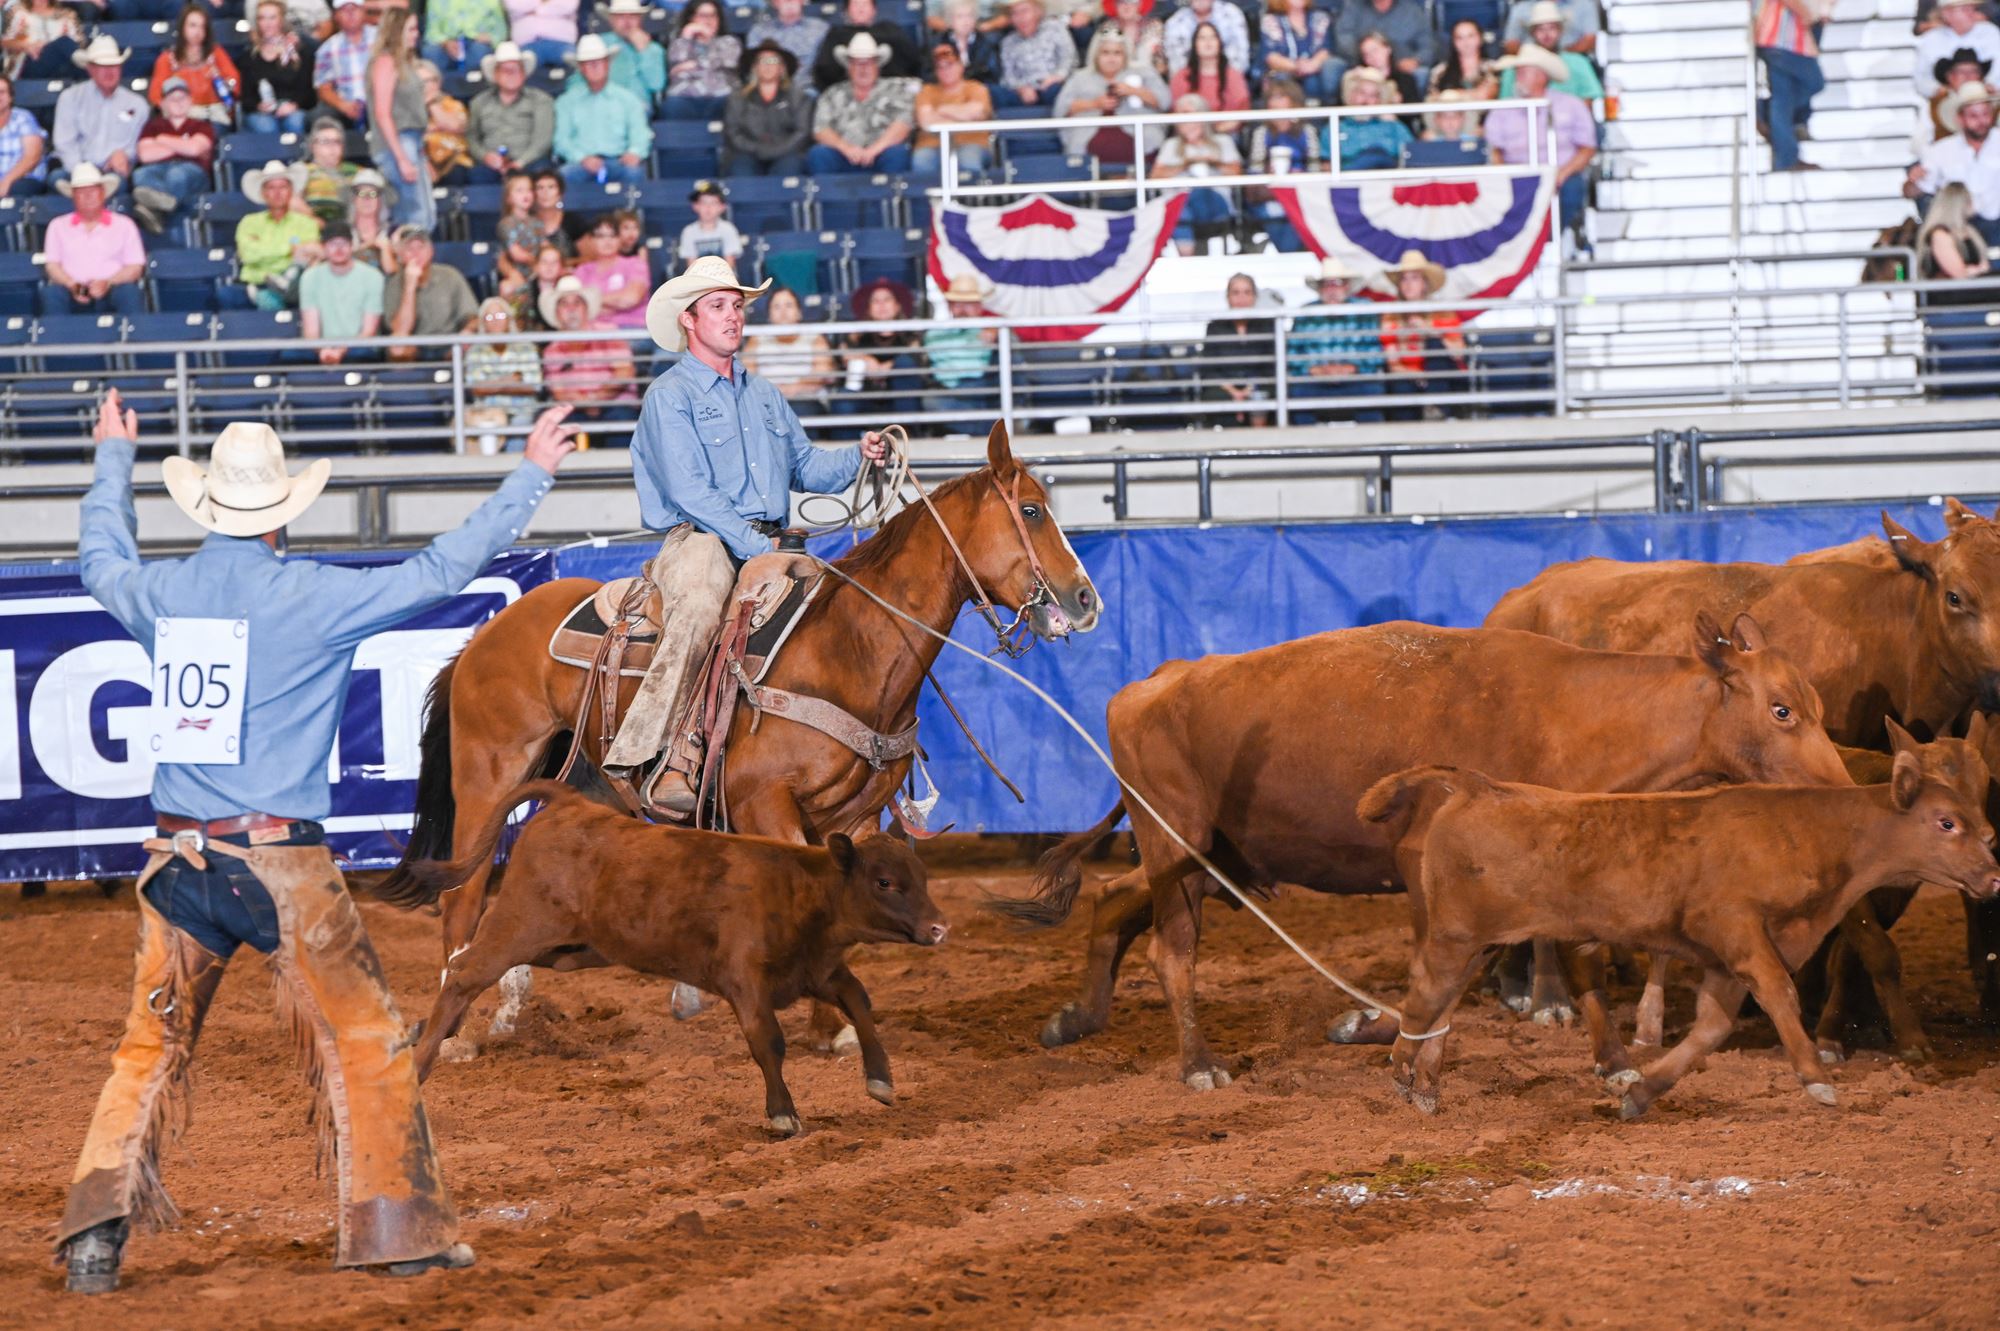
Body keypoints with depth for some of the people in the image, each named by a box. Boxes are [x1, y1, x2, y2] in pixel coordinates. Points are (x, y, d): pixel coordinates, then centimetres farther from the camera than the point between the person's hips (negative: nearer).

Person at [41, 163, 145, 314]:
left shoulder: (123, 225, 16)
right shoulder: (58, 226, 20)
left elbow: (135, 267, 7)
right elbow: (52, 265, 10)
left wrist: (107, 283, -13)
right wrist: (72, 285, -12)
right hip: (74, 298, 0)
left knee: (130, 292, -34)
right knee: (51, 293, -33)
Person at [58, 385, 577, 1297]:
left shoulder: (161, 595, 3)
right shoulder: (319, 600, -9)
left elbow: (103, 560, 27)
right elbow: (444, 570, -4)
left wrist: (114, 459, 44)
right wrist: (531, 476, 6)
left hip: (181, 859, 4)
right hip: (283, 860, -4)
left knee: (150, 1048, 12)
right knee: (363, 1041, 8)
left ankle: (99, 1220, -1)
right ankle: (395, 1226, 7)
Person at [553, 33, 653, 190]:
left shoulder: (627, 99, 20)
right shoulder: (567, 102, 19)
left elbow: (640, 136, 10)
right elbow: (562, 139, 9)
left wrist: (635, 152, -15)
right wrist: (582, 158, -12)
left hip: (618, 161, 0)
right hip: (581, 163, 0)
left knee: (633, 172, -36)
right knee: (566, 174, -36)